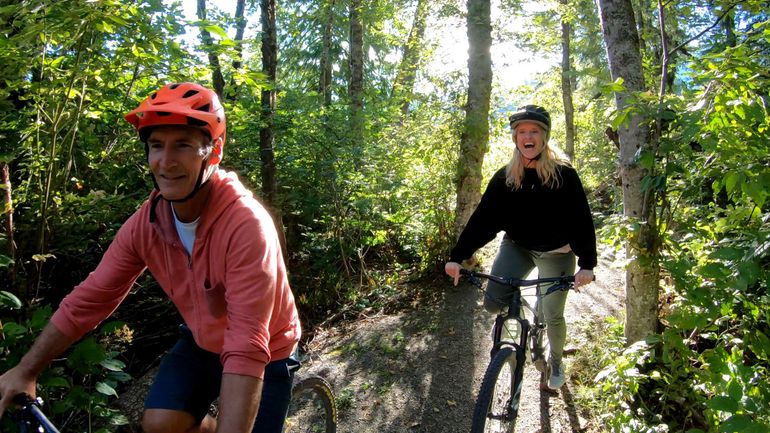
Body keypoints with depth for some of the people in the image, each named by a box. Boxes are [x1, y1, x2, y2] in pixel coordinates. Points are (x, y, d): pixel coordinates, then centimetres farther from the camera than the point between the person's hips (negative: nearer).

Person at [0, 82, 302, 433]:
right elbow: (89, 299, -5)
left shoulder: (245, 224, -35)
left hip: (264, 354, -4)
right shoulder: (145, 224, -16)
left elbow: (247, 348, -39)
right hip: (202, 342, 4)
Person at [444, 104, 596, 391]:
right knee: (492, 304, -14)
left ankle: (556, 361, 38)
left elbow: (582, 220, -16)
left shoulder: (564, 175, -14)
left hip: (556, 253, -1)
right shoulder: (505, 177, -9)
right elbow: (483, 217, -13)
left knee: (553, 316, 5)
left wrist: (587, 264, -27)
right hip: (517, 247, 2)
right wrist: (457, 256, -20)